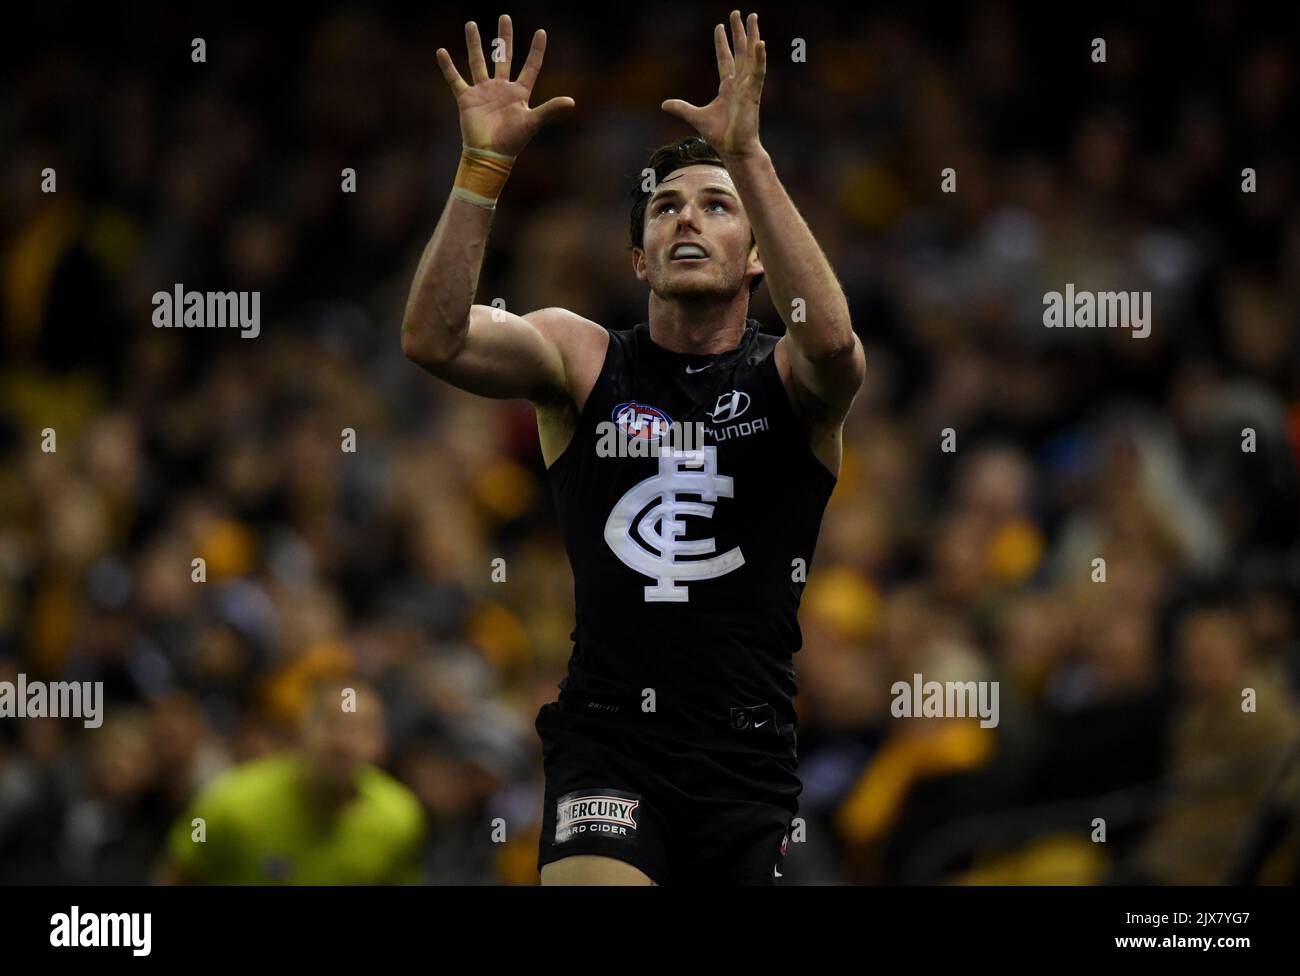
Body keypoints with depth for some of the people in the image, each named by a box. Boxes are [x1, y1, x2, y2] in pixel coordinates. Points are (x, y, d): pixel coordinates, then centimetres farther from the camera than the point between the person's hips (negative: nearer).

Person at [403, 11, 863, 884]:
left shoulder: (785, 380, 3)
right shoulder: (581, 358, 6)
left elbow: (829, 338, -23)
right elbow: (432, 338, -12)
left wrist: (746, 156, -30)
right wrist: (485, 163, -23)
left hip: (746, 750, 1)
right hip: (608, 742, -1)